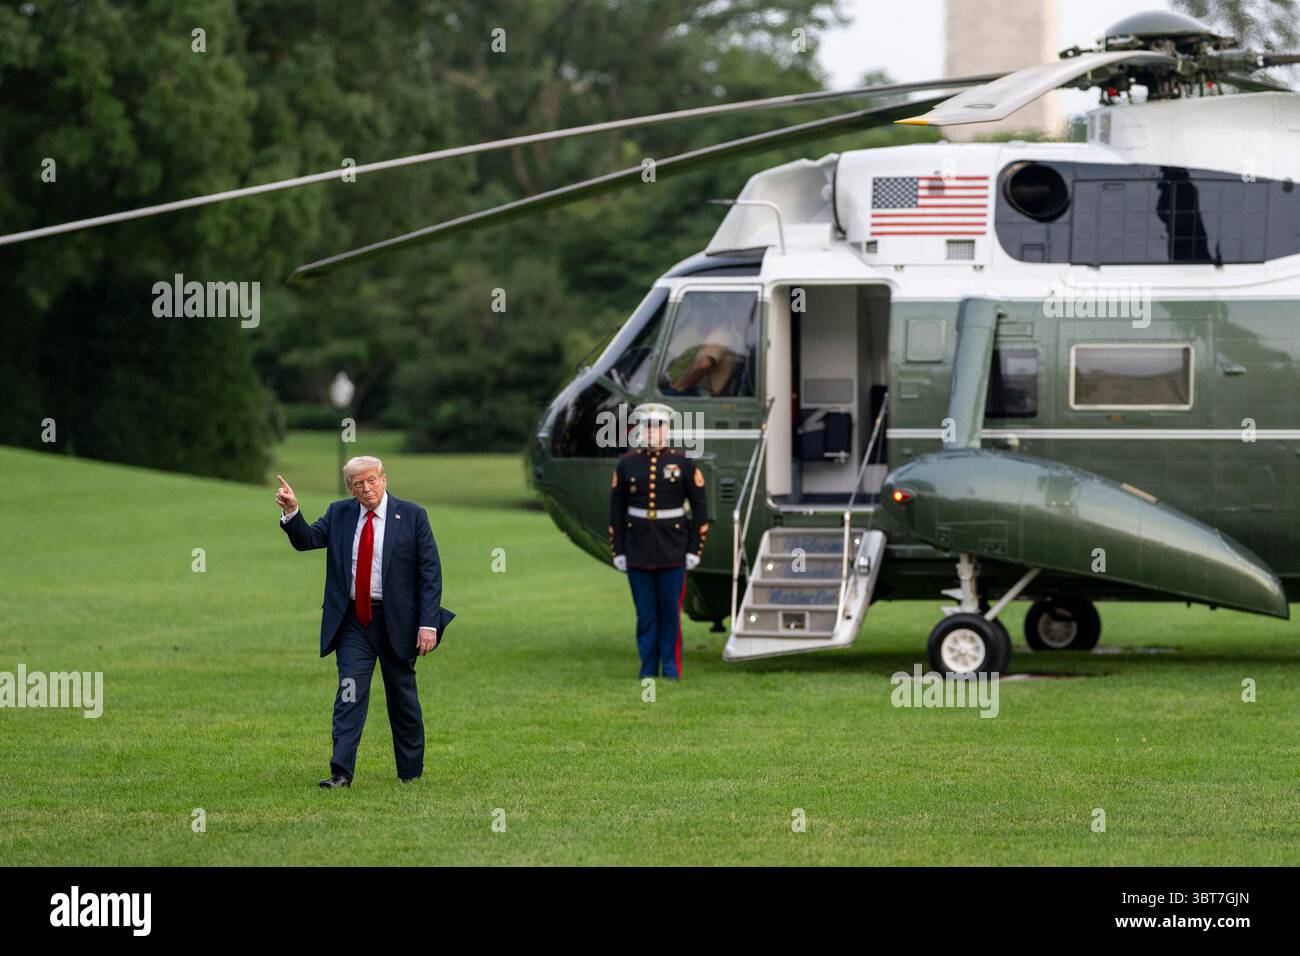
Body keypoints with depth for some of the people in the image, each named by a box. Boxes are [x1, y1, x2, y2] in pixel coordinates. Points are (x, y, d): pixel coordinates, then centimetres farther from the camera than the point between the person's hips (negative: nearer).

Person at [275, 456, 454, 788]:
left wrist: (428, 624, -14)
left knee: (402, 697, 10)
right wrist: (292, 512, -21)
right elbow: (306, 540, -1)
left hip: (396, 621, -1)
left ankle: (411, 773, 22)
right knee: (350, 693, -7)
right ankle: (341, 772, -12)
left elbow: (430, 572, -6)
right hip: (353, 620, 2)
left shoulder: (412, 516, -4)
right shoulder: (339, 514, 5)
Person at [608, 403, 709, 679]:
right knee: (645, 612, 3)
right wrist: (617, 552, 1)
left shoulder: (684, 464, -3)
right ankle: (648, 668, 10)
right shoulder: (627, 464, 2)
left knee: (670, 611, 0)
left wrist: (695, 551, -6)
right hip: (638, 550, 1)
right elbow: (616, 510, 6)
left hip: (673, 552, -1)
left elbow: (700, 508, -1)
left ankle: (671, 668, 8)